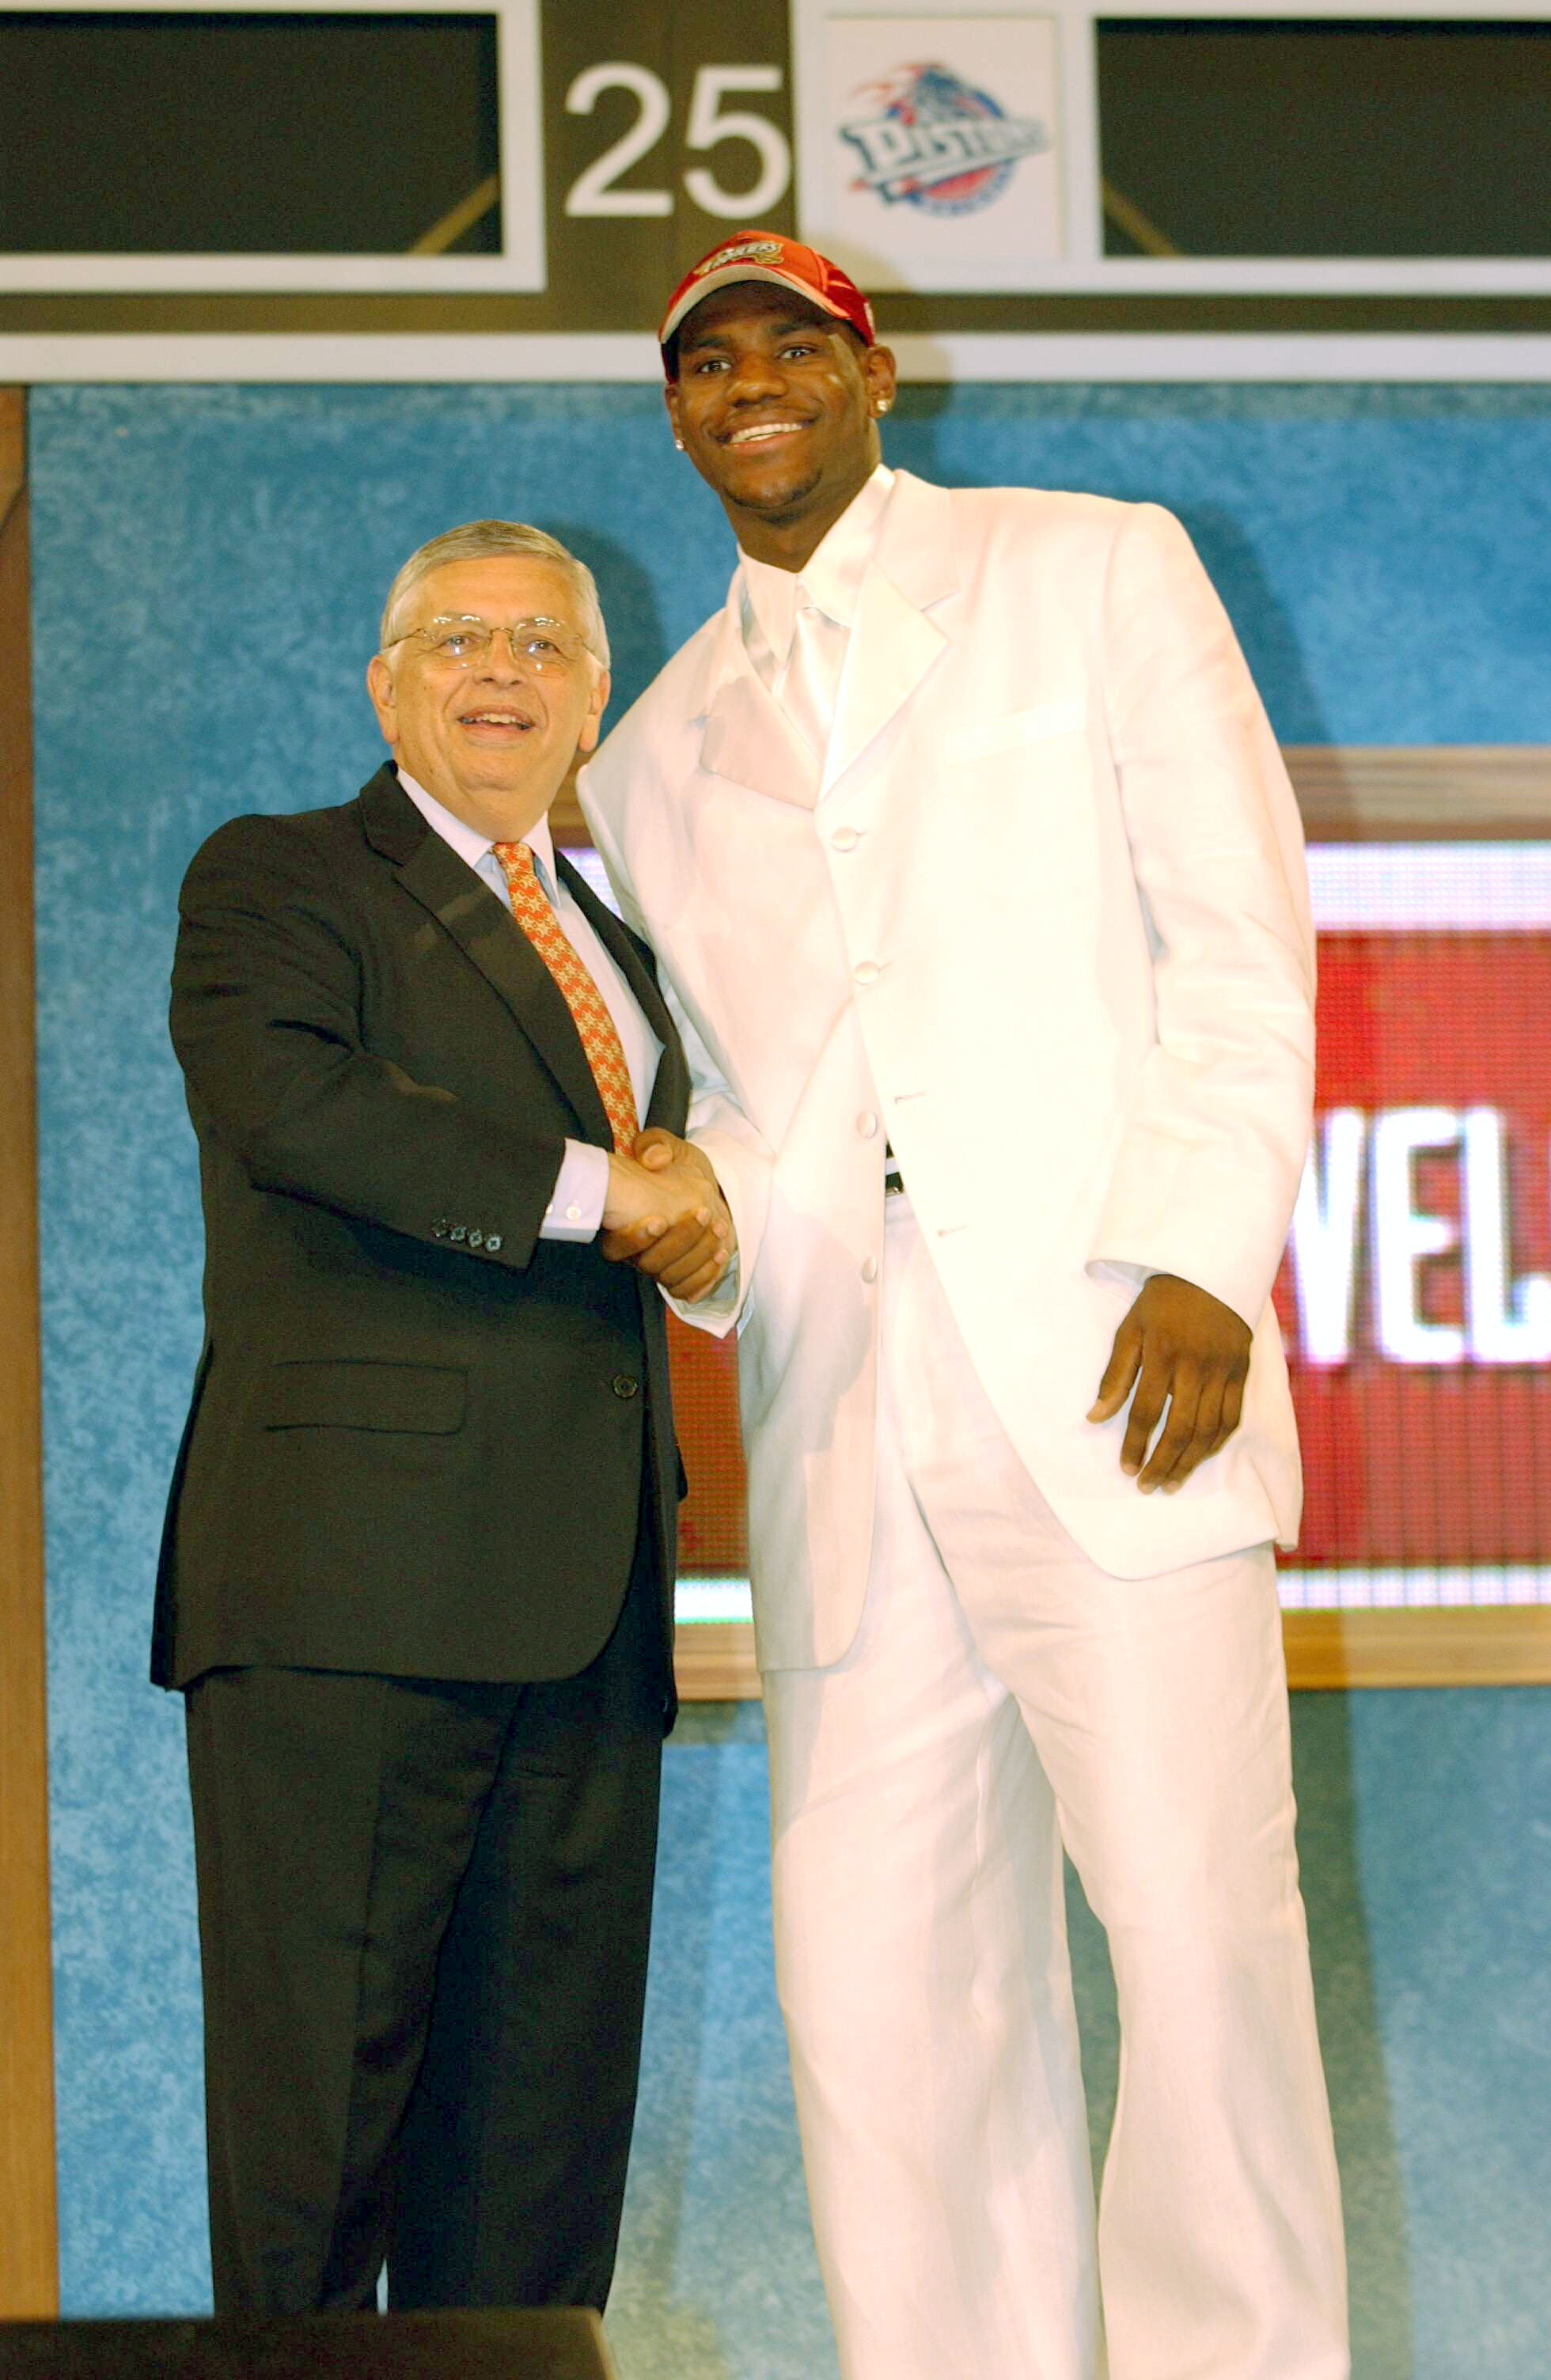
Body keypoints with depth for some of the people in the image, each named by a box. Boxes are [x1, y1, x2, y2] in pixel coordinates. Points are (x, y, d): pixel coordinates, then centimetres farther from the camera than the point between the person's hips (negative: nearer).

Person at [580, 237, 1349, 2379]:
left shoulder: (1096, 574, 11)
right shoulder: (658, 757, 23)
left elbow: (1241, 933, 3)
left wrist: (1200, 1256, -10)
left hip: (1107, 1357, -4)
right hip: (841, 1416, 4)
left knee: (1194, 1923, -12)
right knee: (876, 1978, 0)